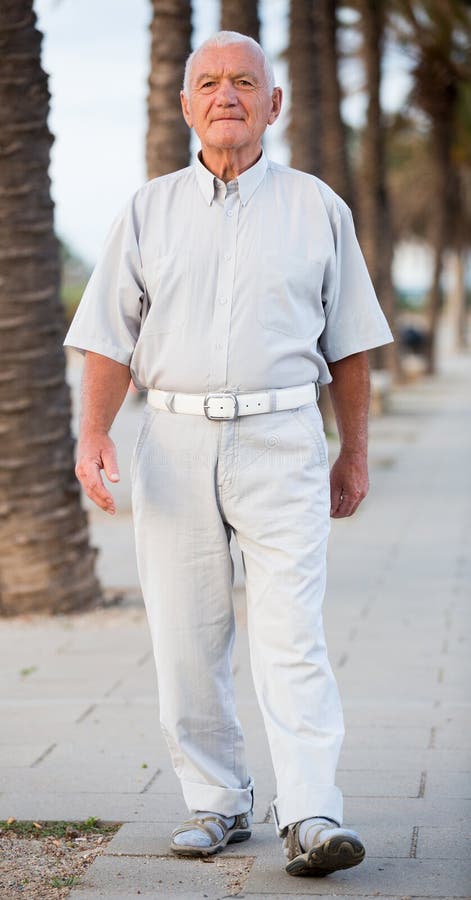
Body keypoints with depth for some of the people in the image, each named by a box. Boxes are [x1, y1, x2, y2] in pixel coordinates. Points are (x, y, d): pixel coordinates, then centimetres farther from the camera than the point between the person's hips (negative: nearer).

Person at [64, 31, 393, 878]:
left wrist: (355, 452, 13)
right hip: (175, 439, 2)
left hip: (282, 438, -2)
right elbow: (110, 338, 8)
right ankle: (216, 802, 15)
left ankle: (311, 816, -13)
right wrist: (93, 433, -6)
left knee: (291, 635, -11)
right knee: (185, 641, 4)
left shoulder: (317, 207, 9)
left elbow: (347, 341, 13)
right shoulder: (149, 209, 11)